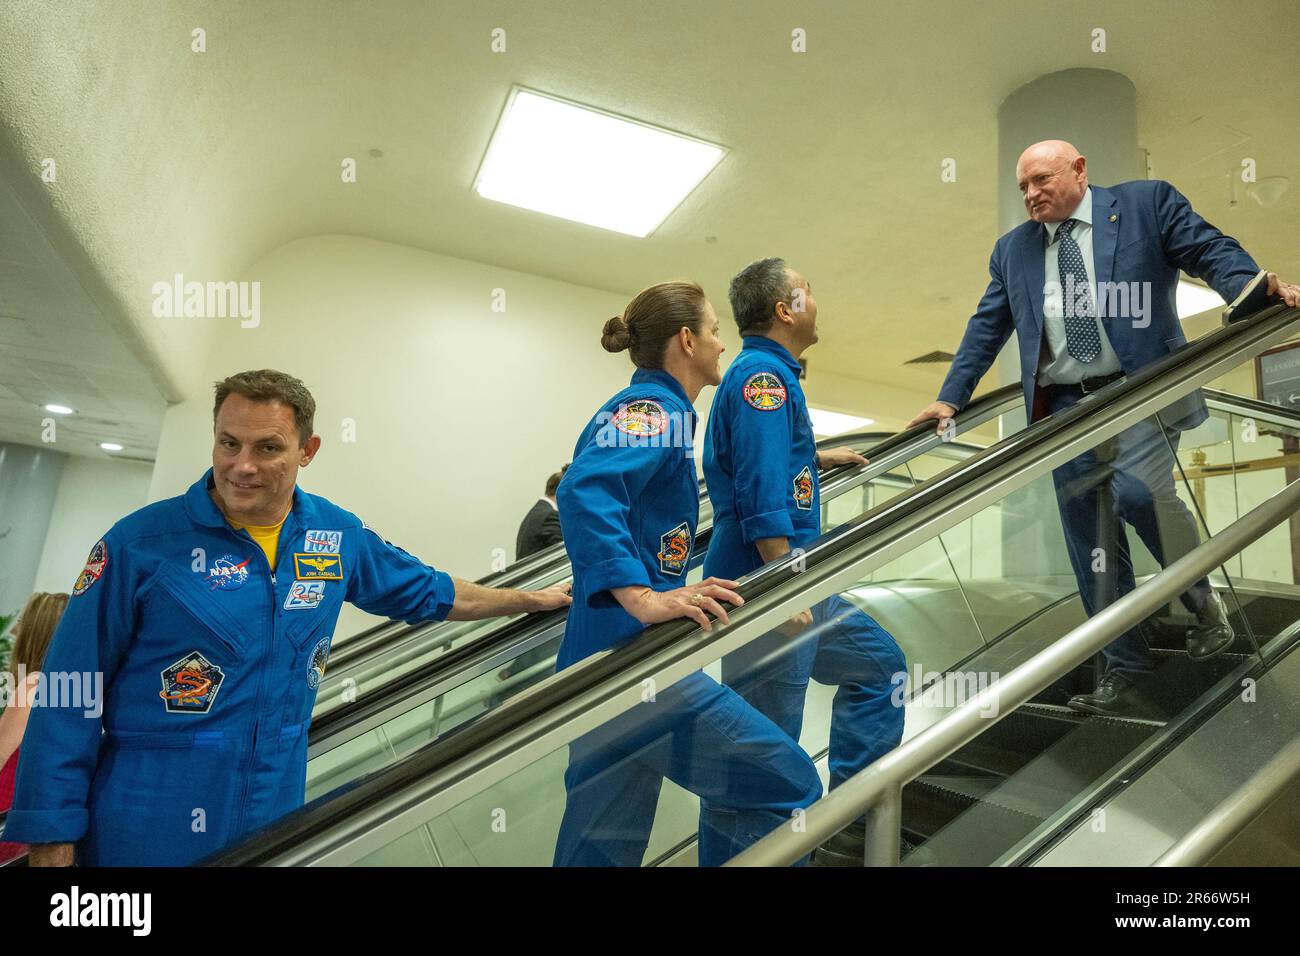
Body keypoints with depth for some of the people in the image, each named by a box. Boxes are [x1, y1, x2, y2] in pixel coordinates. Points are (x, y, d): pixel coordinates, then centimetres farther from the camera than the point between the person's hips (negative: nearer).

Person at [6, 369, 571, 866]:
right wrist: (51, 844, -9)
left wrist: (531, 600, 17)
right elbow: (70, 703, -8)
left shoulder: (339, 536, -2)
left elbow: (425, 593, 13)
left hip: (276, 817, 4)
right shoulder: (140, 542, -13)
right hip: (146, 832, -3)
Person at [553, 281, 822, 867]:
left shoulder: (649, 406, 20)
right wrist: (642, 599, -35)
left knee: (601, 844, 17)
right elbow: (584, 491, -27)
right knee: (786, 787, -3)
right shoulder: (655, 408, -9)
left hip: (604, 661, 10)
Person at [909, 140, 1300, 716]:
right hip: (1066, 407, 4)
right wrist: (950, 398, 10)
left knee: (1137, 491, -25)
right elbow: (986, 329, 16)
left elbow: (1210, 252, 2)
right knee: (1091, 541, 1)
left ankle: (1204, 603, 6)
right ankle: (1124, 671, 11)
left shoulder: (1147, 202, 8)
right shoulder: (1013, 248, 17)